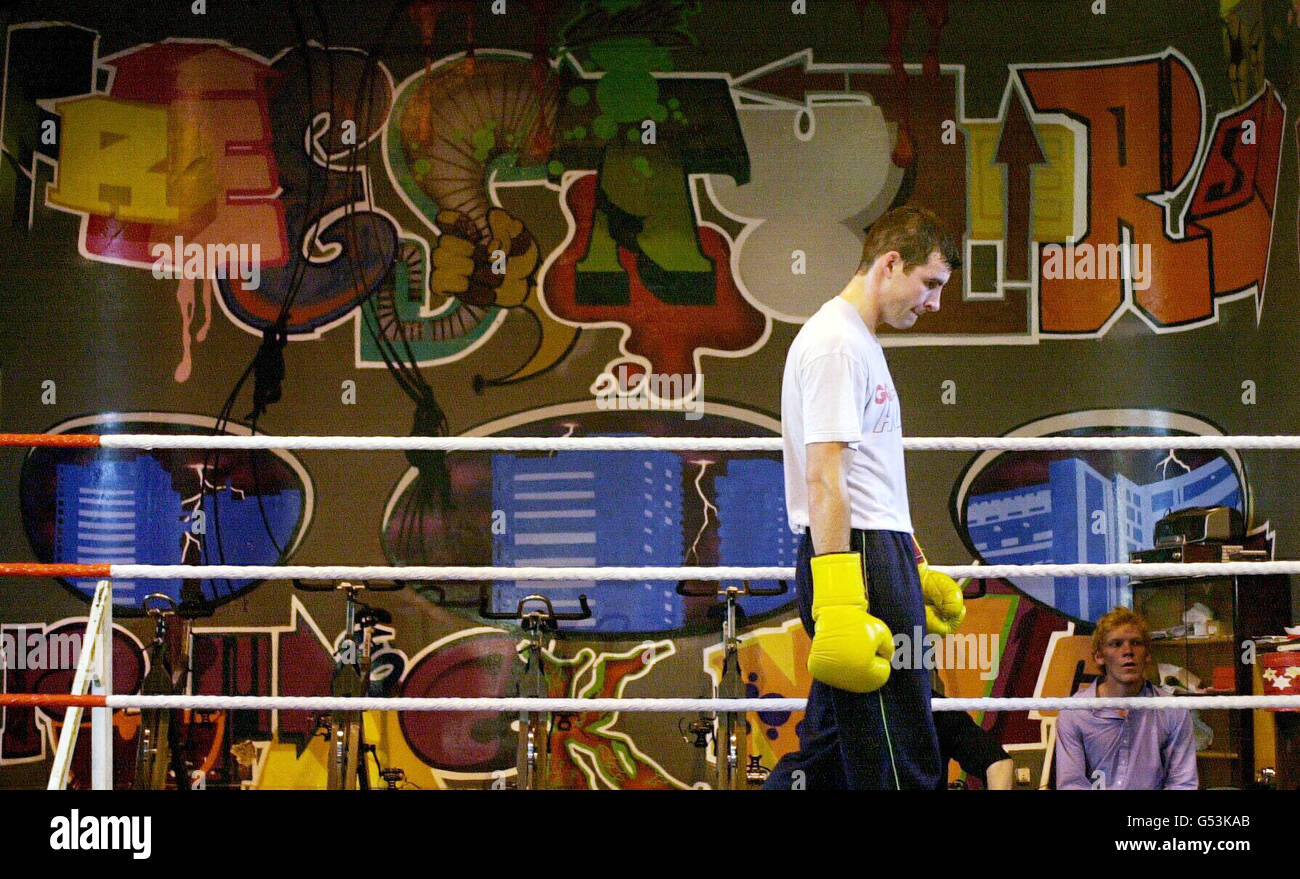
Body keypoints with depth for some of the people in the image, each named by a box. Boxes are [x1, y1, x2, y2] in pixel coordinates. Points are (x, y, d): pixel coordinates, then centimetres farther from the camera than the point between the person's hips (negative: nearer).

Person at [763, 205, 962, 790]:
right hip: (857, 562, -11)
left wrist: (909, 566, 30)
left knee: (832, 753, 11)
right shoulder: (836, 342, -11)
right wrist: (838, 597, -26)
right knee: (899, 766, -11)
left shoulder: (858, 341, 22)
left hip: (874, 555, 11)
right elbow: (823, 477, -20)